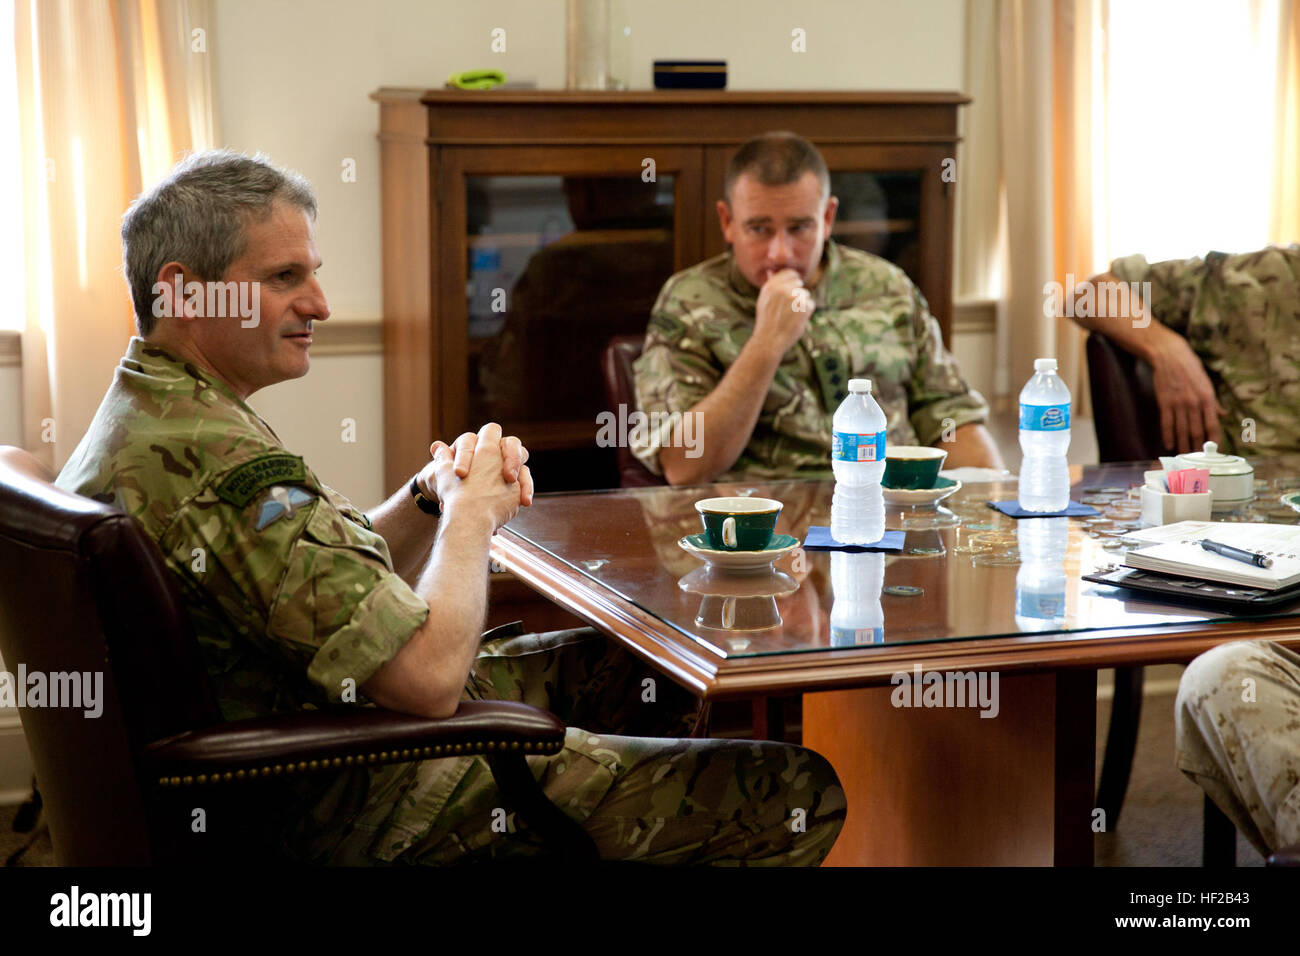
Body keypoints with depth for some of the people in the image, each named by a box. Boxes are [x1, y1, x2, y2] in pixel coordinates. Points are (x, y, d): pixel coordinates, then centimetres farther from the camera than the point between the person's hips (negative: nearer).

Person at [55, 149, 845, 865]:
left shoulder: (143, 415, 6)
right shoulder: (225, 467, -29)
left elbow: (345, 584, 13)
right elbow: (429, 675, -30)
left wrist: (431, 496, -6)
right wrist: (470, 511, -13)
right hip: (352, 806, -11)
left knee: (624, 667, 26)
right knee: (797, 795, -8)